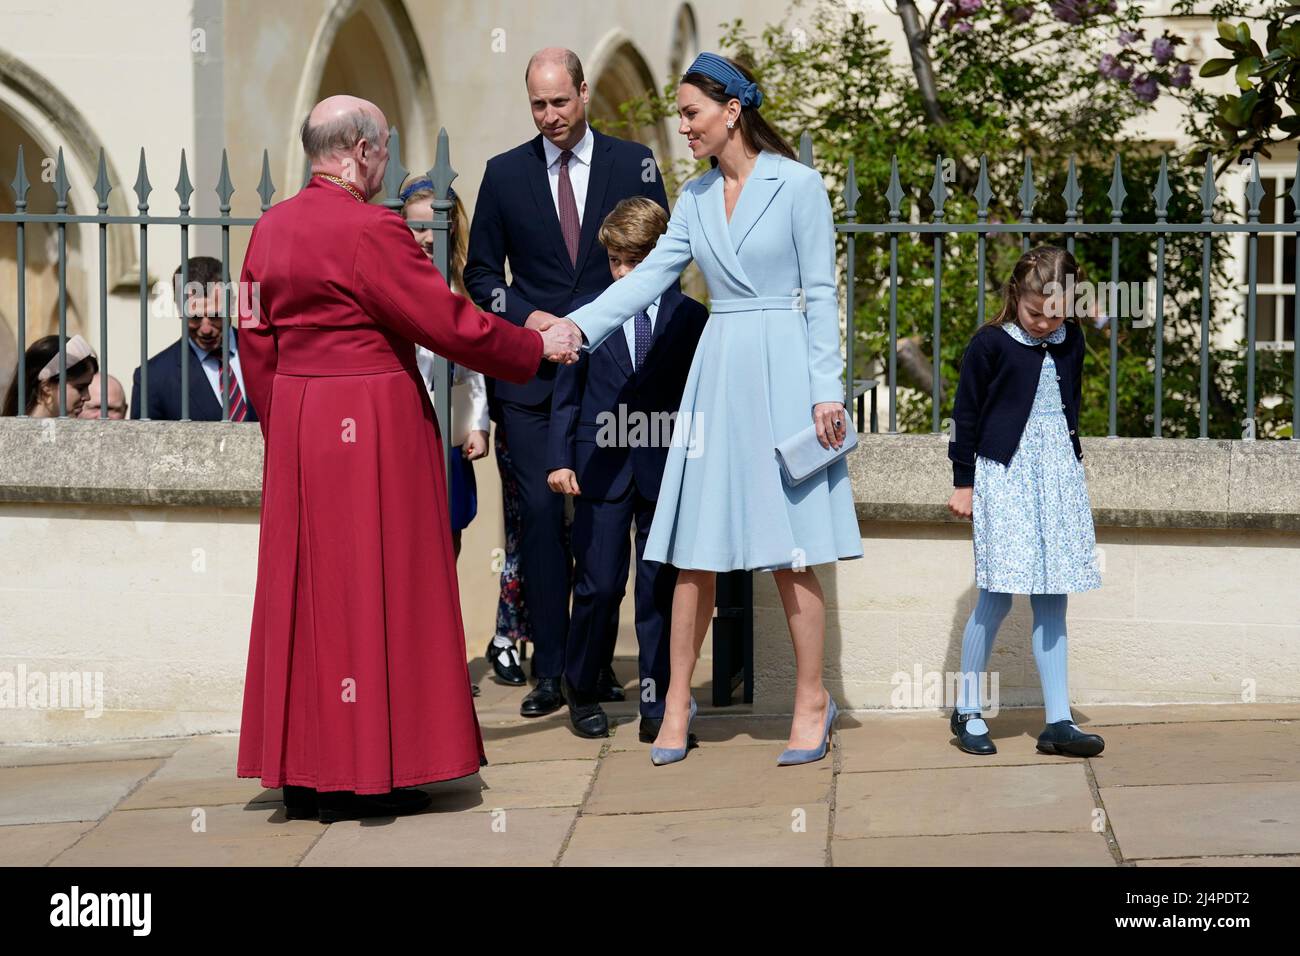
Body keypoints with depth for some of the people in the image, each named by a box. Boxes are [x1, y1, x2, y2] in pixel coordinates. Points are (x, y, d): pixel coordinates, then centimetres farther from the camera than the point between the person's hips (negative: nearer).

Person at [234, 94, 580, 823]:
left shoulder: (271, 228, 7)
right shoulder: (371, 230, -16)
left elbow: (257, 342, 12)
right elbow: (451, 324, -14)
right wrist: (539, 347, -1)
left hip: (299, 429, 8)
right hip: (374, 430, -8)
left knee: (305, 591, 11)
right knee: (369, 590, -1)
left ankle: (302, 776, 16)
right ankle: (362, 778, 2)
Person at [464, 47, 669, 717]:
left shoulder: (633, 163, 4)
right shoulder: (505, 173, 7)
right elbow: (481, 272, 11)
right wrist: (524, 318, -6)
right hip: (531, 372, 1)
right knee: (540, 512, -3)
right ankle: (551, 669, 1)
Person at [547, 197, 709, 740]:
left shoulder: (690, 318, 3)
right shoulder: (586, 312, 6)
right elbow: (566, 391, 7)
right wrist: (560, 459, 0)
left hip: (666, 471, 0)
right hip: (601, 467, 0)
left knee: (661, 589, 3)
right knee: (599, 585, 0)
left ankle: (657, 706, 9)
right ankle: (580, 691, 18)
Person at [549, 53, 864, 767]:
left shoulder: (797, 185, -5)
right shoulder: (696, 197, 11)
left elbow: (821, 293, -6)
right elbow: (650, 275, 4)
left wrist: (827, 389, -10)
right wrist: (576, 327, -9)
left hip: (783, 372, -5)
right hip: (717, 375, 5)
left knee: (789, 554, -3)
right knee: (696, 550, 5)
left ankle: (812, 701, 10)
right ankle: (678, 701, 15)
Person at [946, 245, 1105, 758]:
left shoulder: (1071, 343, 8)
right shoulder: (990, 343, -8)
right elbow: (966, 413, -3)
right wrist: (963, 482, -1)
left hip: (1058, 474, 5)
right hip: (1005, 475, -5)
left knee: (1051, 602, 4)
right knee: (996, 597, -5)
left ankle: (1058, 722, 5)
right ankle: (966, 711, 9)